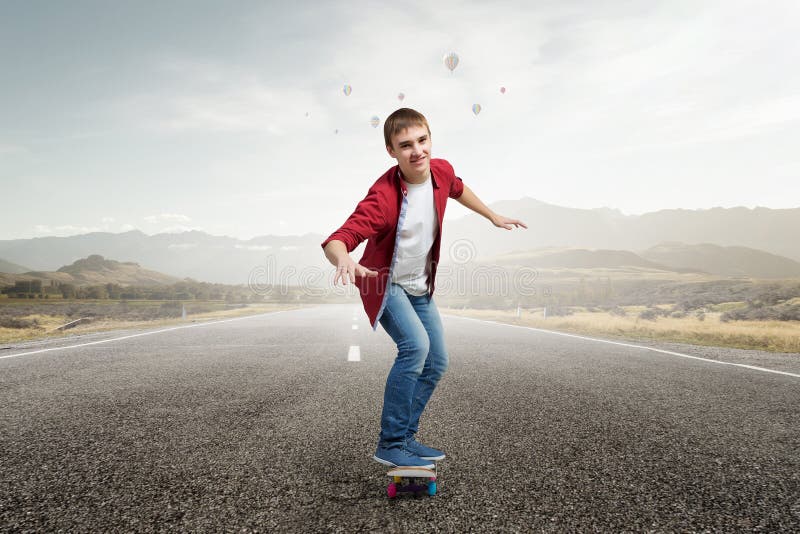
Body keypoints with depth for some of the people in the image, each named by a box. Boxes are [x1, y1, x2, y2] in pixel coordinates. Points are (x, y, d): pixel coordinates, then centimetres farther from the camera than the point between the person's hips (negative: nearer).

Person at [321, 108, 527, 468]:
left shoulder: (441, 171, -13)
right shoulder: (383, 196, -33)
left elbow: (457, 189, 13)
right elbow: (337, 240, -41)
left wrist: (493, 216, 23)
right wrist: (344, 260, -64)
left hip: (420, 286, 7)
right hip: (384, 283, -7)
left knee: (437, 362, 8)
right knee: (415, 345, -28)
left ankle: (406, 437, 23)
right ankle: (389, 445, -13)